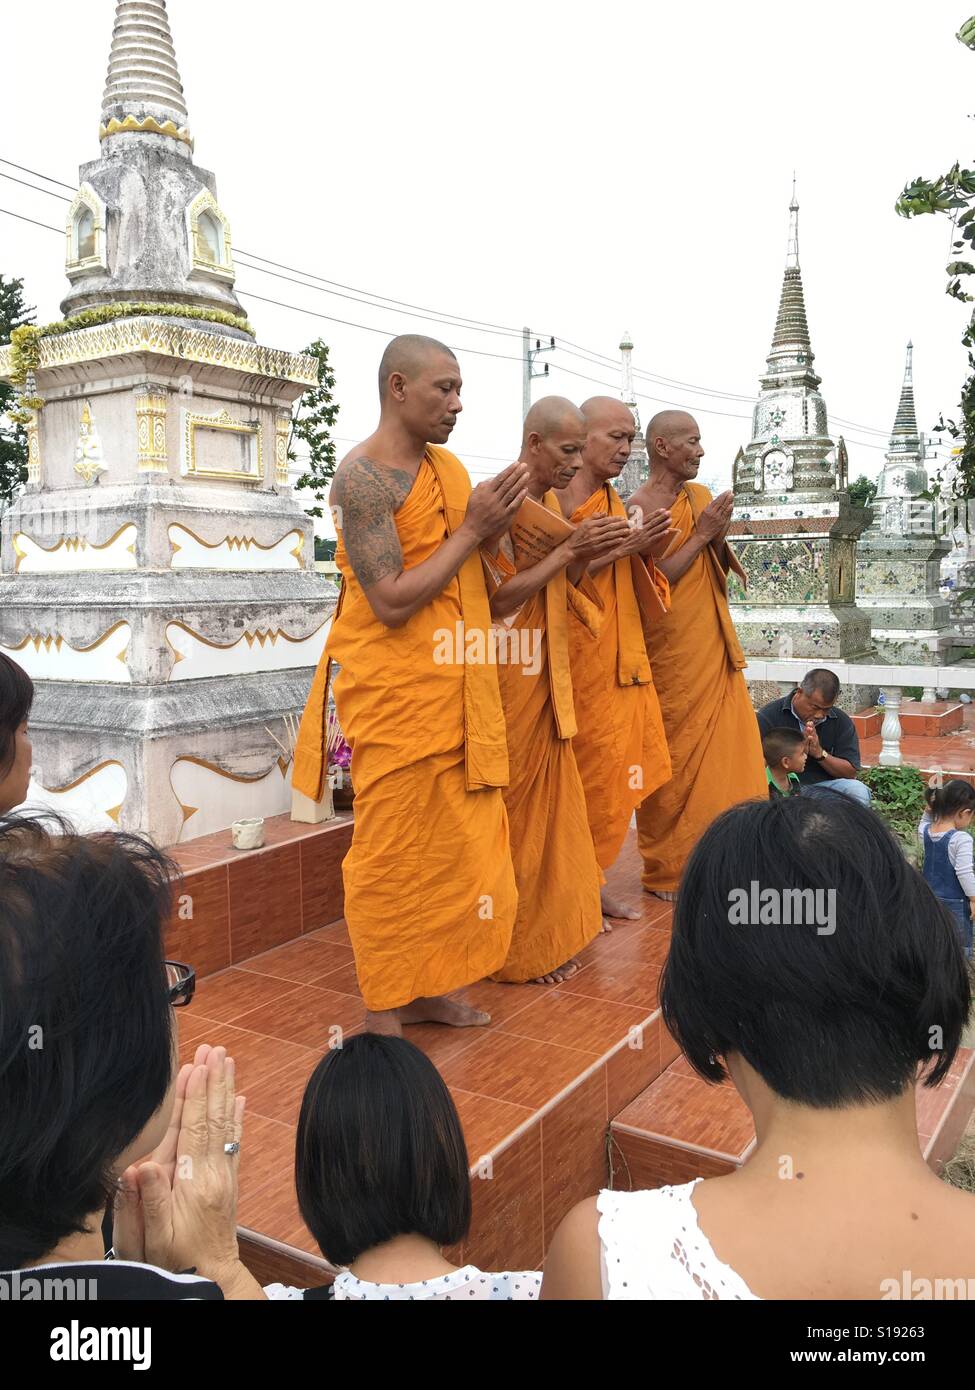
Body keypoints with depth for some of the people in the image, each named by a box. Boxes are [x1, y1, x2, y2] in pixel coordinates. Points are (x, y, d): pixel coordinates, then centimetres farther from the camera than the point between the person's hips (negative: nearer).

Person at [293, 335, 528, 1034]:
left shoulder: (448, 466, 12)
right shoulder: (363, 476, -13)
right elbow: (392, 601, -20)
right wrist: (471, 529, -15)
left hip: (458, 689, 8)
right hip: (395, 692, -8)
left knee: (453, 842, 13)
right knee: (394, 852, 2)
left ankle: (428, 989, 28)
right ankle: (384, 1013, 17)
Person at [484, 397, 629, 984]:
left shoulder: (550, 502, 12)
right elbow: (497, 599, -20)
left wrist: (582, 557, -3)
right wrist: (568, 548, -21)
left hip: (545, 677, 8)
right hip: (507, 677, -8)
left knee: (548, 801, 13)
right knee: (511, 809, 0)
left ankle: (546, 935, 26)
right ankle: (515, 950, 14)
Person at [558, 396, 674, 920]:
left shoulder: (614, 501, 16)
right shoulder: (559, 495, -8)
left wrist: (649, 552, -1)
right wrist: (622, 546, -18)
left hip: (620, 658, 8)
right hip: (578, 657, -8)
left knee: (614, 770, 9)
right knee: (584, 771, -3)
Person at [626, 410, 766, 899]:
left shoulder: (701, 496, 11)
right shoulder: (638, 508, -11)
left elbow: (718, 572, 16)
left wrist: (719, 537, -4)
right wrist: (699, 535, -14)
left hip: (716, 652, 7)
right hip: (671, 656, -7)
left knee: (728, 756, 9)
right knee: (673, 765, 3)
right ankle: (668, 872, 17)